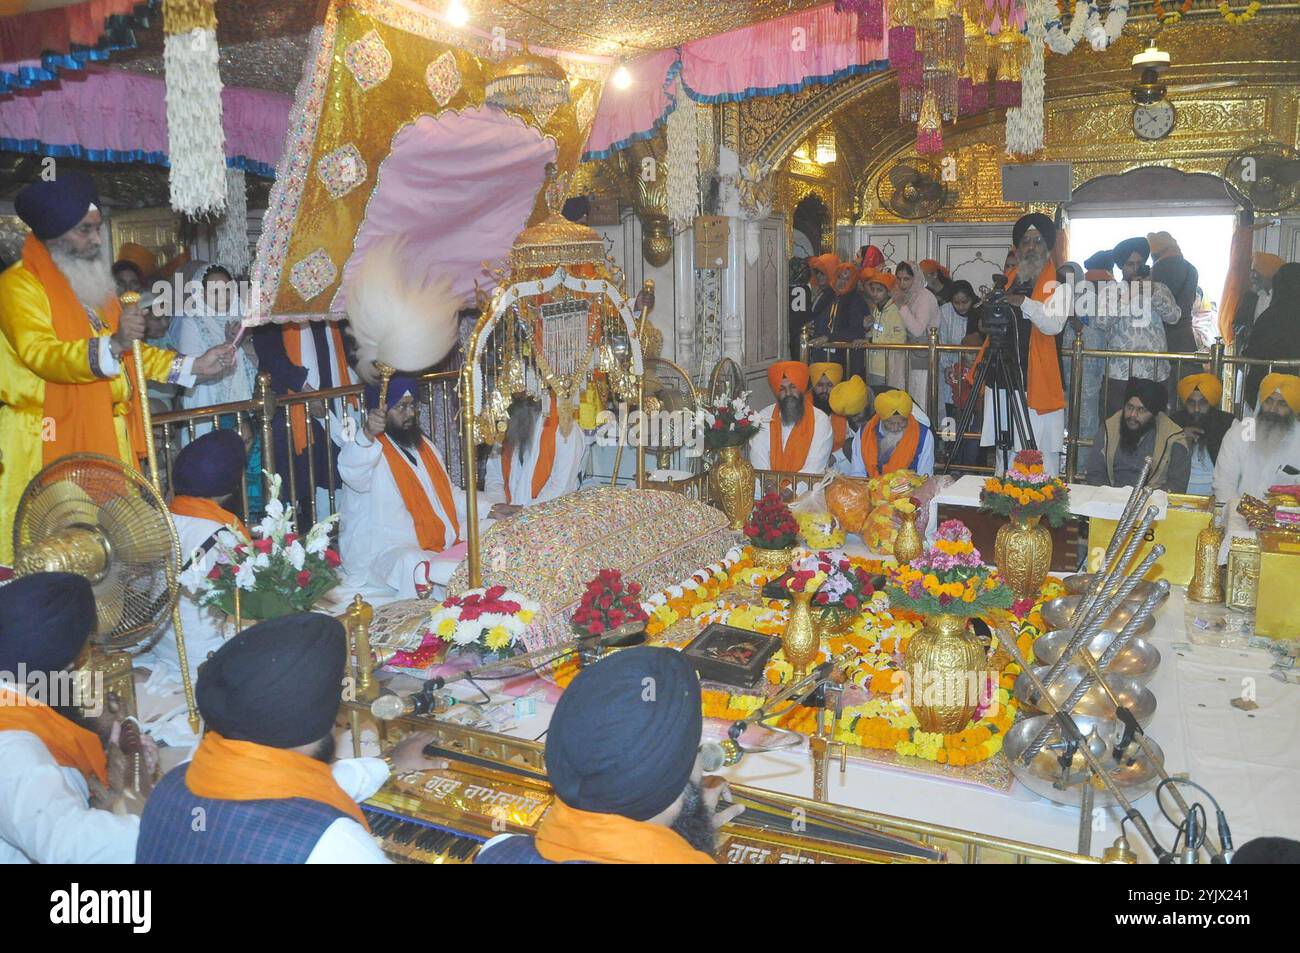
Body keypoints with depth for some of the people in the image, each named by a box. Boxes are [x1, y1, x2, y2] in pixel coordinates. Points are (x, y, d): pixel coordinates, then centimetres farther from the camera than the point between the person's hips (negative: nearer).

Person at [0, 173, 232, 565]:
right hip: (52, 443, -7)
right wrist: (112, 345, -34)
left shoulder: (95, 281, 20)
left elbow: (130, 354, 25)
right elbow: (40, 354, -20)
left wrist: (195, 366, 16)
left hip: (108, 436, 7)